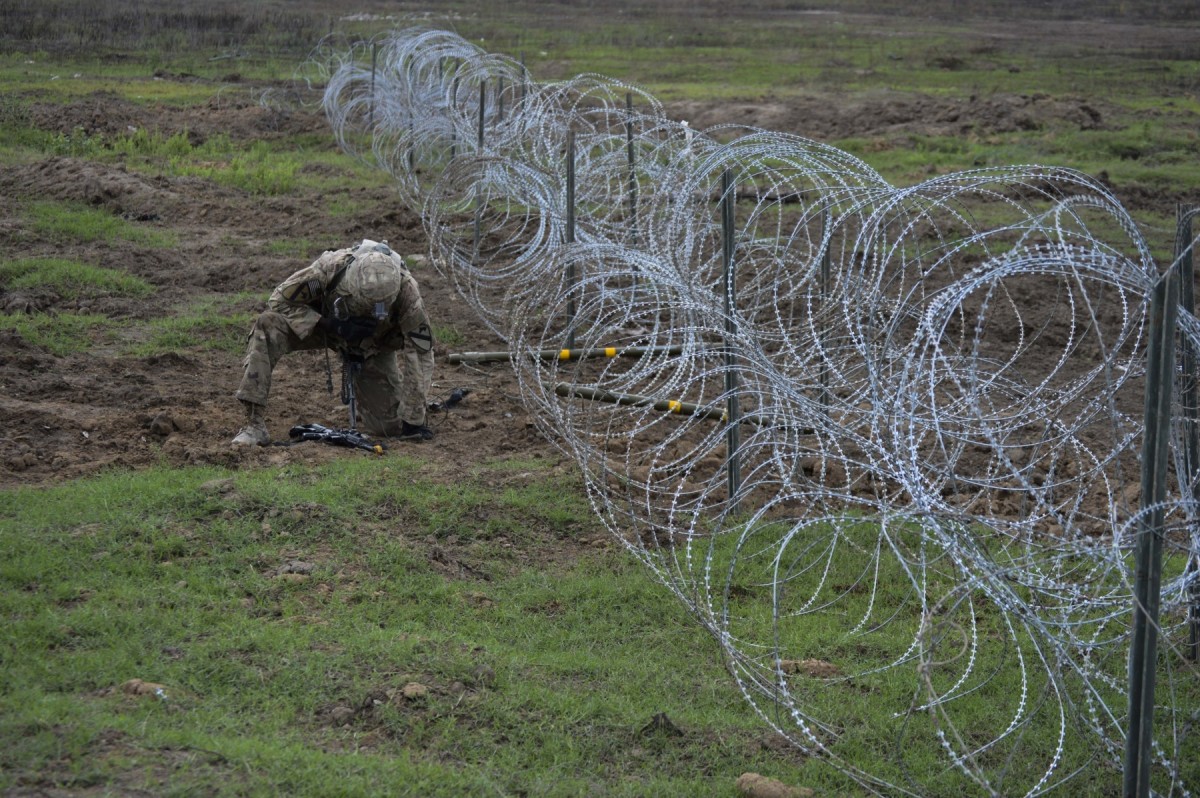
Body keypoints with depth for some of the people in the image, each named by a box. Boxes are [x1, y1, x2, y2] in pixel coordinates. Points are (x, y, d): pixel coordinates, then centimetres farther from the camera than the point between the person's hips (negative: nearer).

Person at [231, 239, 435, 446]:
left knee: (387, 426, -8)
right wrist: (331, 324, -36)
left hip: (375, 345, 0)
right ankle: (254, 425, -27)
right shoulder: (330, 267, -37)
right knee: (268, 325, -31)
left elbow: (420, 352, -29)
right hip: (327, 323, 0)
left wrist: (413, 420, -28)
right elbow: (279, 301, -24)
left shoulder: (405, 290, -37)